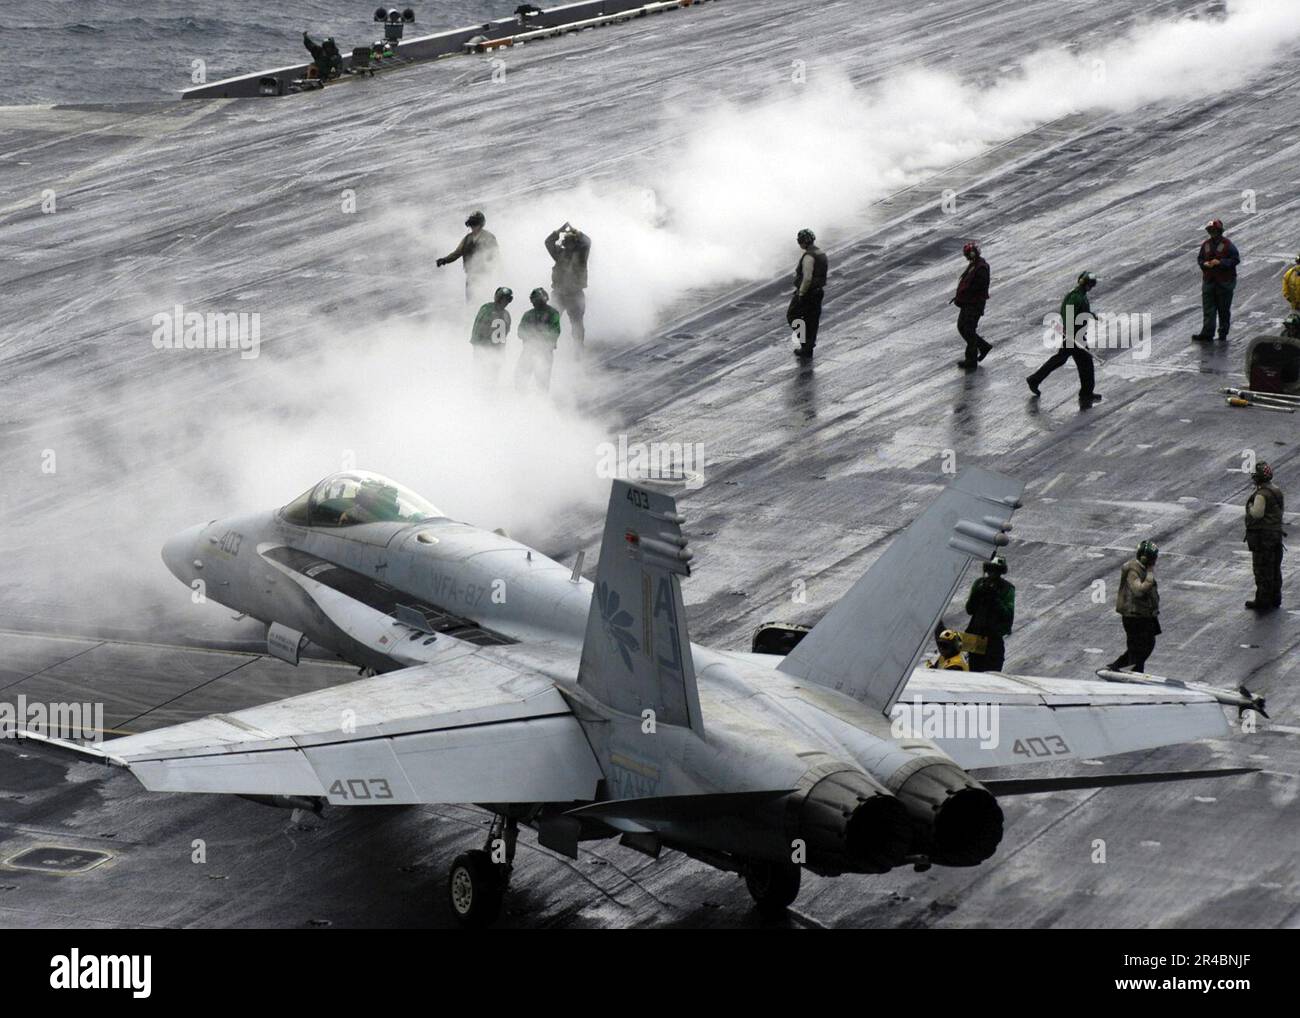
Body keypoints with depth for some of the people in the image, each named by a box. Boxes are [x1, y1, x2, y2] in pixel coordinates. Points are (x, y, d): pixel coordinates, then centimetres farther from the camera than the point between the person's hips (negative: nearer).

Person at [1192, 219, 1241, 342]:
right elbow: (1199, 258, 15)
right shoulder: (1206, 244, 7)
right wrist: (1204, 264, -8)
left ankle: (1223, 333, 14)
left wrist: (1220, 262, -20)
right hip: (1209, 281, 4)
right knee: (1208, 308, 0)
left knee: (1224, 309, 5)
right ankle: (1207, 333, 0)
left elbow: (1236, 260, -10)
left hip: (1224, 282, -4)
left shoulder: (1227, 245, -8)